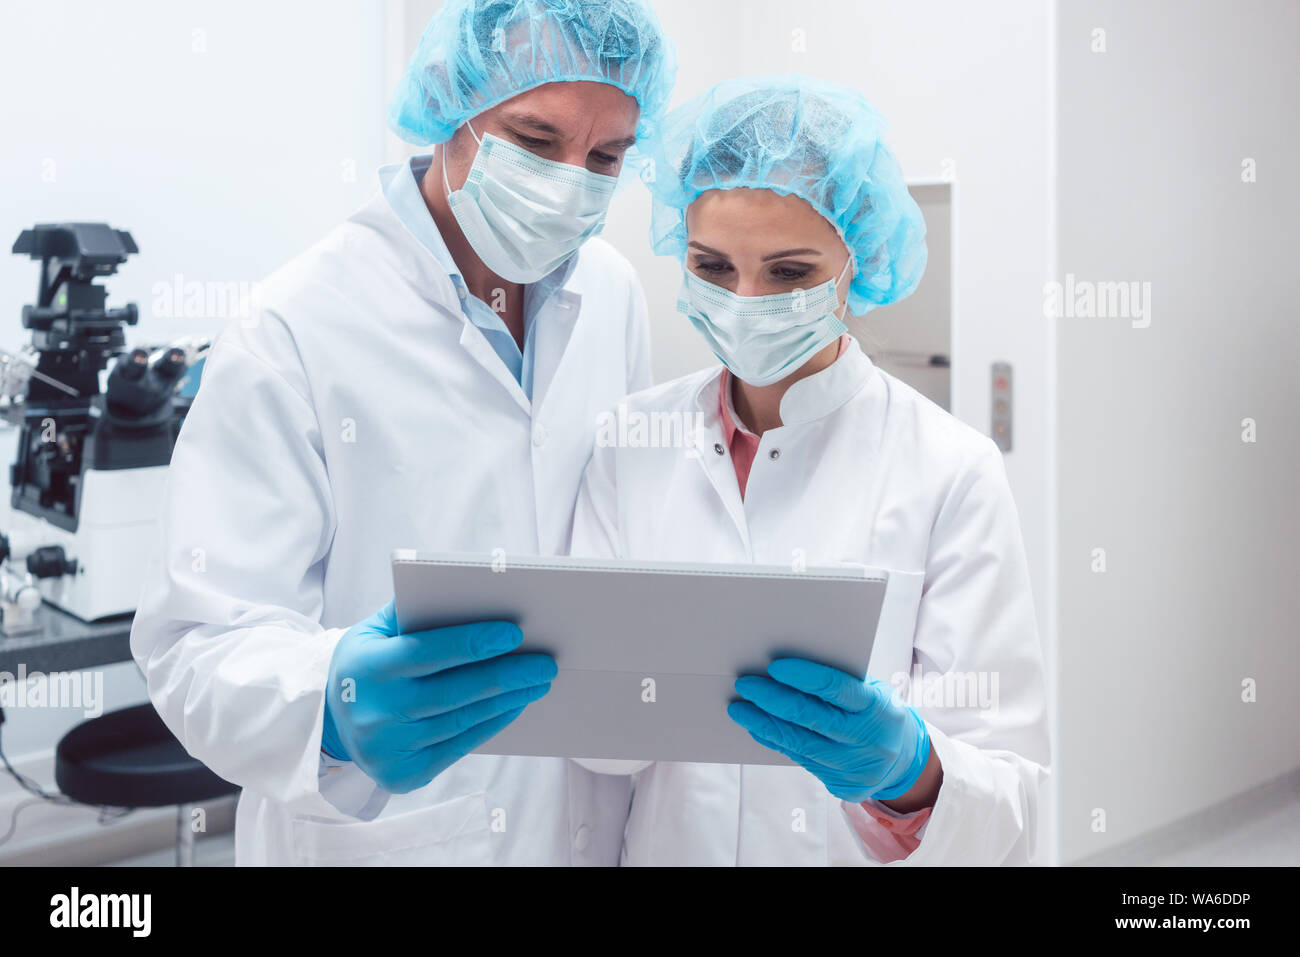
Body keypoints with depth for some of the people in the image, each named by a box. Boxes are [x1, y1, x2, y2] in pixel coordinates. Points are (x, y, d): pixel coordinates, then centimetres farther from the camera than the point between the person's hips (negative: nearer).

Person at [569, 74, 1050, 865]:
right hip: (665, 845, 3)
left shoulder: (953, 472, -15)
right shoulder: (633, 441, -6)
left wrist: (908, 769, -37)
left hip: (857, 852, -2)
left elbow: (1009, 804, -17)